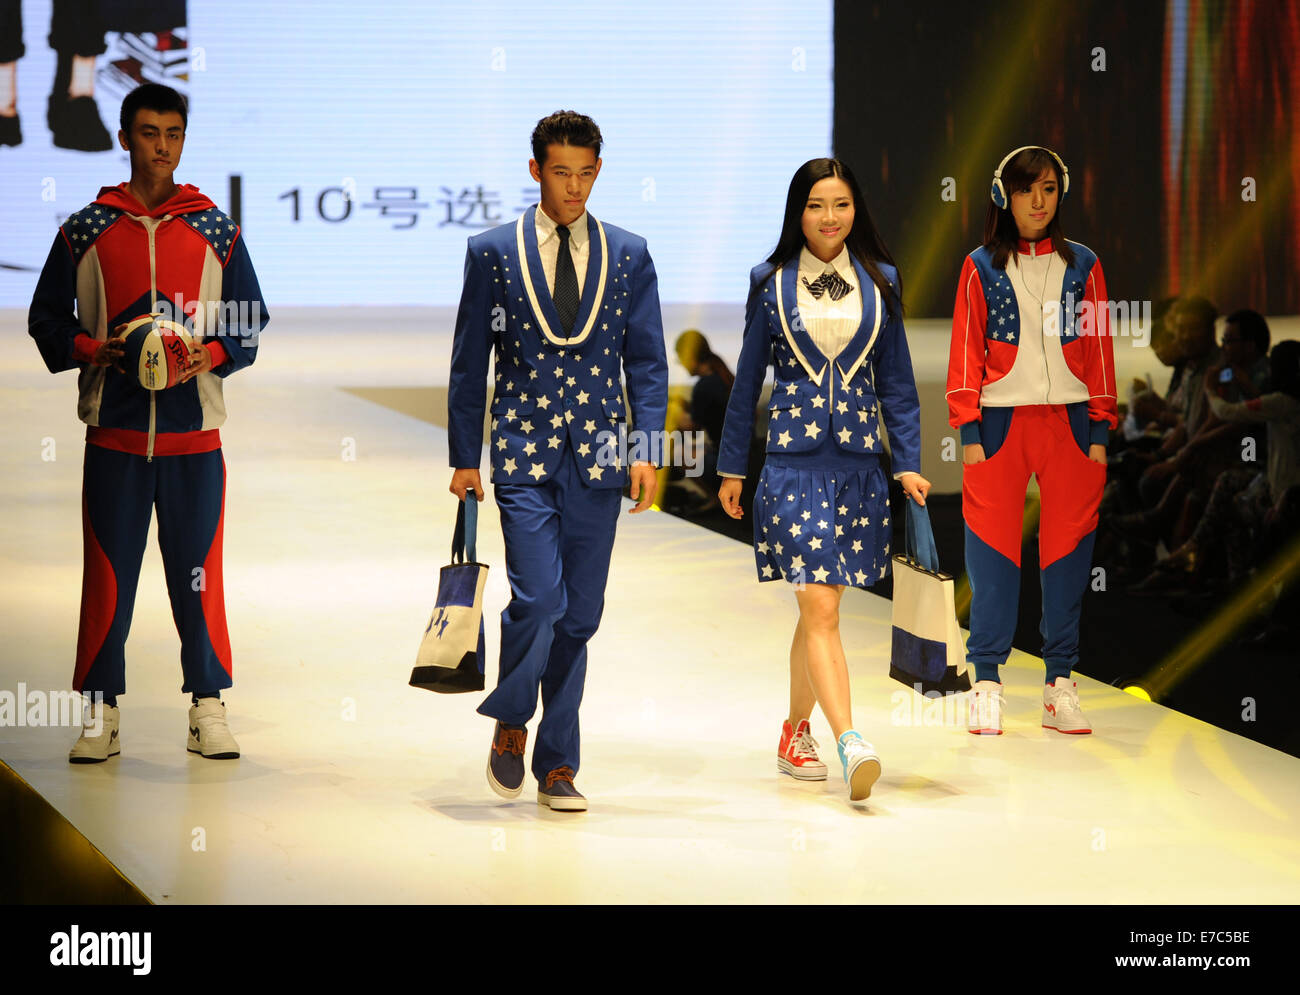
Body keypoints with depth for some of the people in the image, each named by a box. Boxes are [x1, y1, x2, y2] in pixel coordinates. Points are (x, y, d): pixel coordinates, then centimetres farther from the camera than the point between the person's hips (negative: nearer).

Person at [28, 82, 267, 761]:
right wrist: (90, 350, -9)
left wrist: (209, 355, -7)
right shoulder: (84, 232, 6)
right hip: (113, 431, 0)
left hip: (194, 432, 0)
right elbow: (46, 317, 10)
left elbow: (251, 321, 11)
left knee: (198, 573, 1)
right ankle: (100, 717, 8)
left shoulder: (215, 232, 8)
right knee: (107, 573, 1)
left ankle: (208, 710, 10)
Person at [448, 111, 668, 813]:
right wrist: (464, 459, 2)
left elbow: (647, 360, 8)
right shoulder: (493, 252, 2)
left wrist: (645, 448, -4)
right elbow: (469, 362, 5)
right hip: (523, 451, -2)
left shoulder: (628, 256, 7)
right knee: (538, 598, -15)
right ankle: (509, 724, 11)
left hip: (597, 455, 2)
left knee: (579, 615, 4)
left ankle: (557, 765, 13)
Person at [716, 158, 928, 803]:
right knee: (821, 607, -14)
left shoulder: (879, 281, 8)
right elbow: (748, 378, 9)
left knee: (818, 608, 10)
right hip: (793, 458, -3)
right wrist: (731, 466, 10)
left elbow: (896, 378, 11)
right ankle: (850, 744, -23)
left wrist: (908, 461, 4)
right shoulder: (772, 283, 3)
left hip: (860, 460, 3)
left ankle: (796, 734, 26)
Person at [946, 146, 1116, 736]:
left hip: (1069, 422, 1)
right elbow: (966, 351, 4)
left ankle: (1060, 685, 7)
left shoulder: (1082, 266, 10)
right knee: (993, 551, -3)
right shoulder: (982, 268, 6)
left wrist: (1100, 432, 2)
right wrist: (968, 431, -4)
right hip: (1000, 421, -1)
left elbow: (1099, 351, 9)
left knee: (1067, 550, 1)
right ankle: (987, 684, 2)